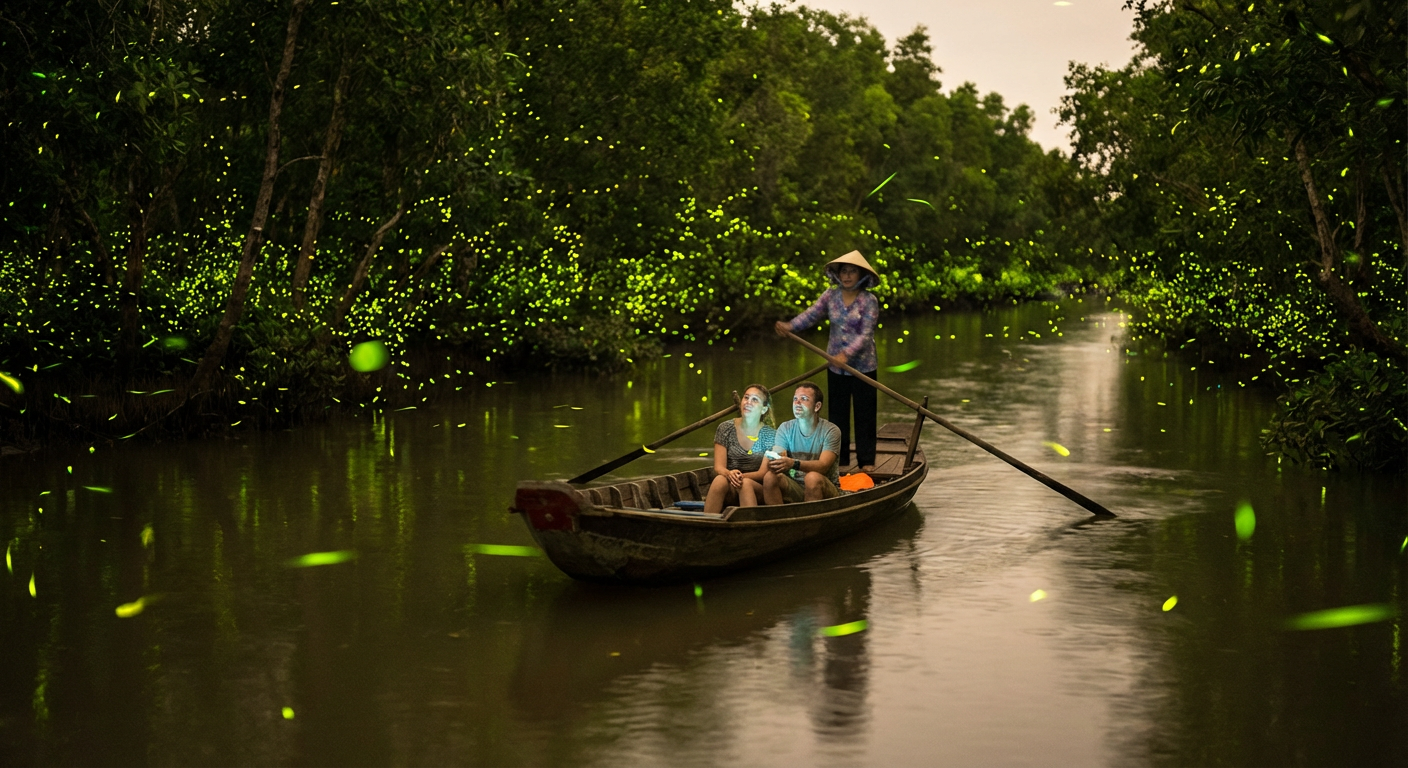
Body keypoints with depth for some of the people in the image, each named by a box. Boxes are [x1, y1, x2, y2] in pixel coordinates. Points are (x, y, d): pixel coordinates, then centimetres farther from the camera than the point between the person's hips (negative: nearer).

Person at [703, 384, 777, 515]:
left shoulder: (770, 434, 4)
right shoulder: (725, 428, 5)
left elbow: (763, 473, -5)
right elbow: (718, 467, -4)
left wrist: (742, 476, -26)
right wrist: (729, 474, -29)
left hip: (756, 490, 0)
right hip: (727, 491, 1)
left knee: (745, 484, -35)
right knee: (720, 480, -34)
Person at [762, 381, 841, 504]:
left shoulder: (830, 431, -8)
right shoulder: (785, 429, 4)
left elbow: (823, 466, -22)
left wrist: (794, 464, -40)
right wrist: (774, 464, -35)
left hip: (825, 489, -3)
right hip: (794, 488, 3)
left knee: (813, 477, -35)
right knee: (770, 477, -26)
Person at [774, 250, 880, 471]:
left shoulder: (869, 300, -11)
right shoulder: (831, 295, 1)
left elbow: (866, 333, -18)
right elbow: (811, 314, -10)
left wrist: (847, 353, -32)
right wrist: (789, 326, -29)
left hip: (863, 365, -4)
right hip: (836, 365, 4)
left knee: (864, 414, 2)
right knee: (837, 413, 10)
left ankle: (866, 461, 10)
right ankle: (840, 459, 20)